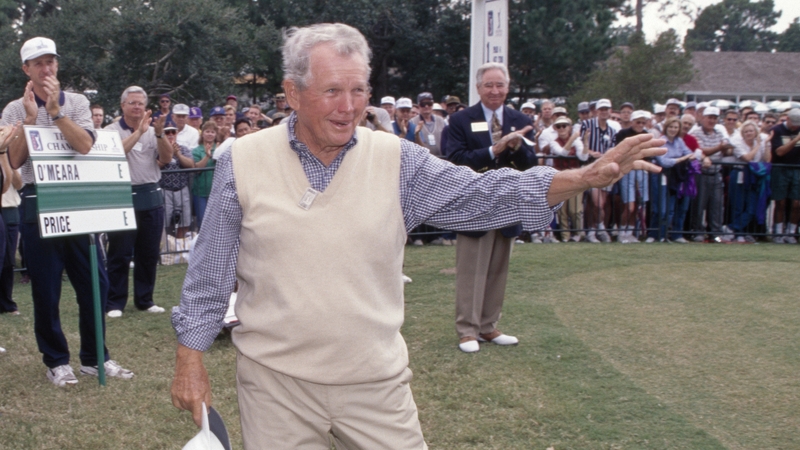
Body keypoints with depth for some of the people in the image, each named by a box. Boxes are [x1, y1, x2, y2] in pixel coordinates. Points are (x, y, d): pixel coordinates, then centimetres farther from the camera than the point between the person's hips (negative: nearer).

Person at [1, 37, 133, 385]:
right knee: (46, 288, 4)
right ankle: (56, 361, 18)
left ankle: (94, 356, 17)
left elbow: (85, 145, -9)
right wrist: (31, 117, -13)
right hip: (38, 205, -1)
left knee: (94, 281, 3)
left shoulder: (77, 103, 8)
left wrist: (55, 110, -15)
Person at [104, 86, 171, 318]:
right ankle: (115, 302, 7)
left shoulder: (152, 131, 10)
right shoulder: (112, 131, 0)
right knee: (120, 253, -1)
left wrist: (159, 133, -16)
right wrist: (138, 132, -20)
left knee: (149, 253, 9)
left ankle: (144, 299, 20)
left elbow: (167, 158, -2)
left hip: (151, 196, 4)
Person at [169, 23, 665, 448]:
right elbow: (209, 275, 2)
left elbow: (481, 195, -6)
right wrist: (190, 360, 3)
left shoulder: (396, 159, -2)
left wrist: (585, 178, -17)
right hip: (276, 382, -1)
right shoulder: (243, 162, -4)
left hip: (377, 382, 1)